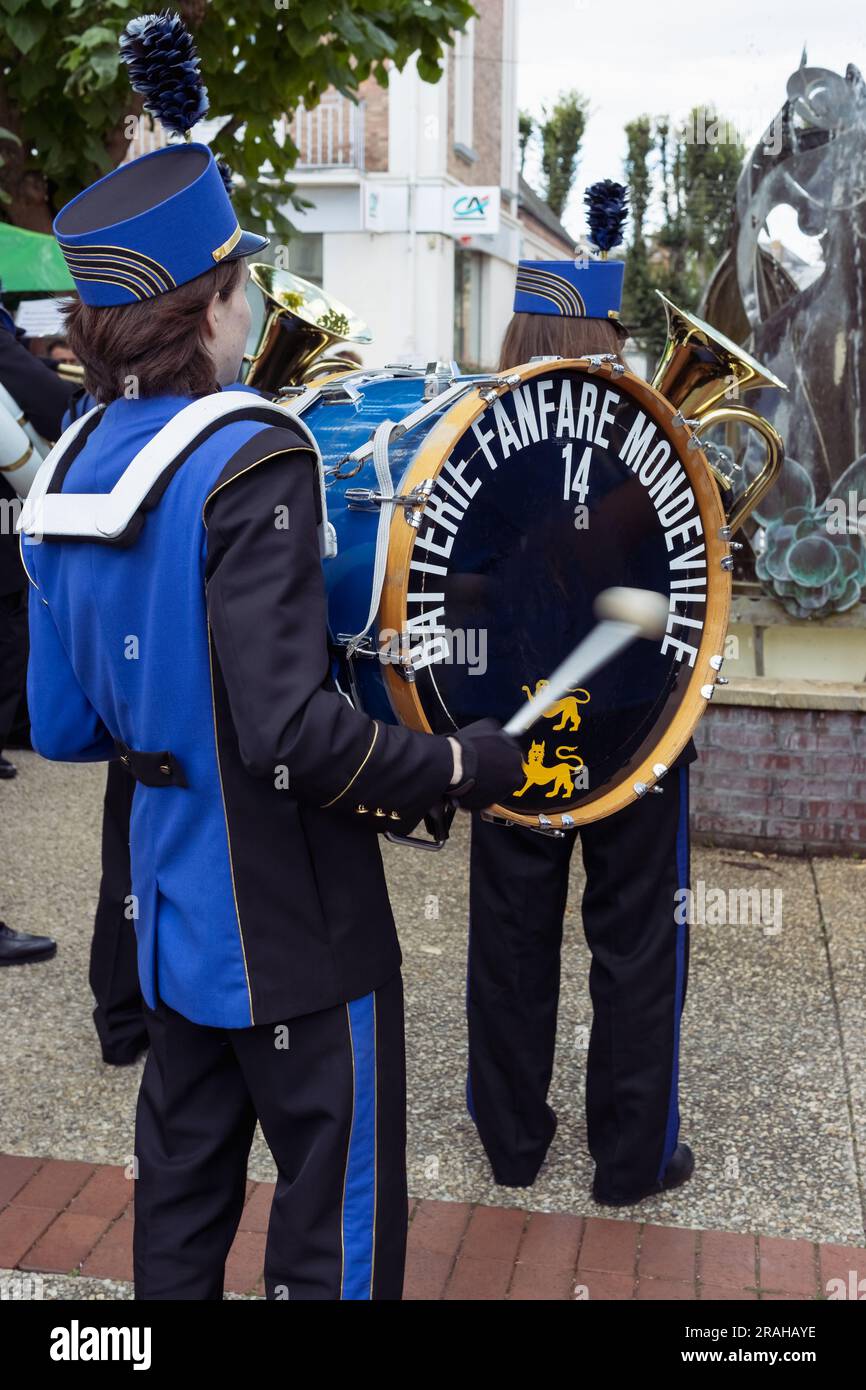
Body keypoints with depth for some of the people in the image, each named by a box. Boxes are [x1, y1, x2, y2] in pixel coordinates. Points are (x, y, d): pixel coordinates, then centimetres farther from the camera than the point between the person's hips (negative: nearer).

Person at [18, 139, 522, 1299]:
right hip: (296, 926, -8)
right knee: (337, 1216, 10)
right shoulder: (252, 462, -21)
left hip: (176, 915, 8)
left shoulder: (69, 469, 4)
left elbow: (61, 725, 8)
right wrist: (460, 768, -17)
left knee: (181, 1195, 23)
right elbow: (290, 726, -28)